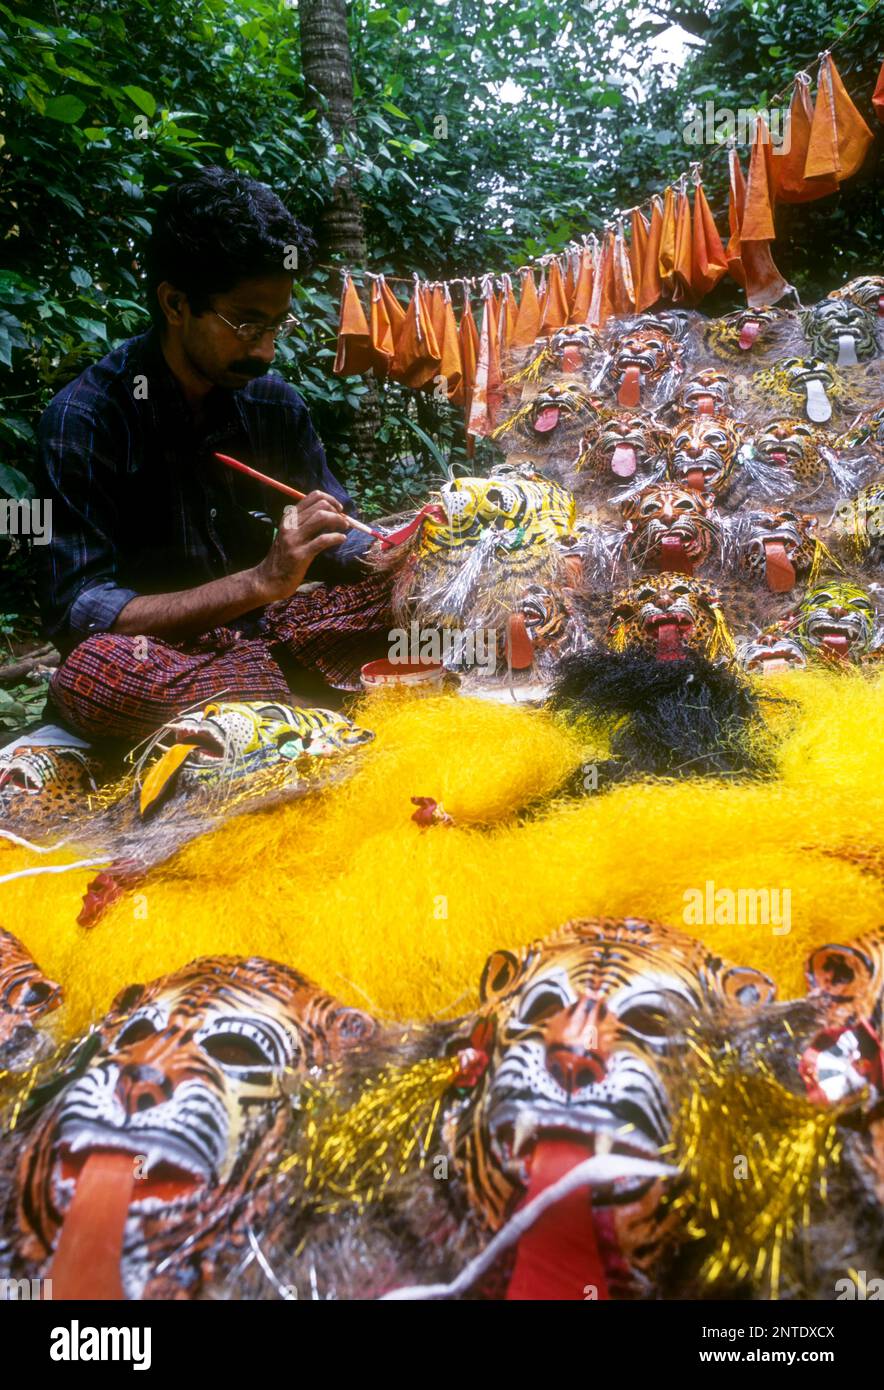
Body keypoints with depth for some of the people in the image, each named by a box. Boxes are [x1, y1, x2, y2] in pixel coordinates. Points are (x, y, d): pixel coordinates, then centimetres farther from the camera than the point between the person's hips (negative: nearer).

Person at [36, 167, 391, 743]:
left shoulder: (274, 401, 0)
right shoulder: (85, 416, -16)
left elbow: (334, 542, 7)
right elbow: (78, 614, -21)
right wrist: (263, 581, -30)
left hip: (256, 633, 4)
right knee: (92, 671, -38)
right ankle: (304, 691, -20)